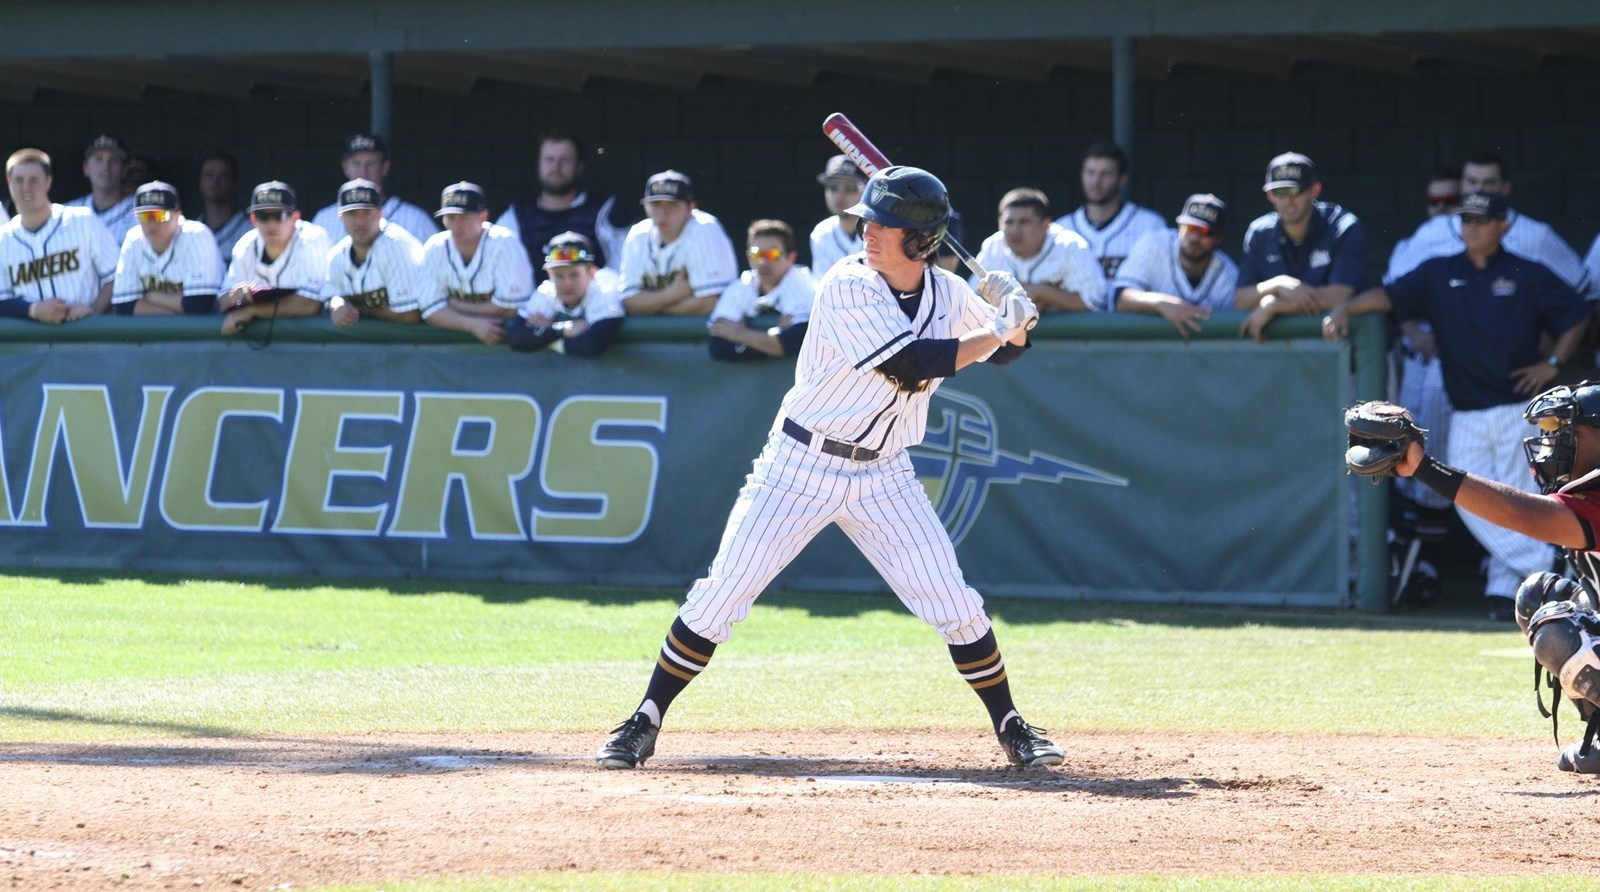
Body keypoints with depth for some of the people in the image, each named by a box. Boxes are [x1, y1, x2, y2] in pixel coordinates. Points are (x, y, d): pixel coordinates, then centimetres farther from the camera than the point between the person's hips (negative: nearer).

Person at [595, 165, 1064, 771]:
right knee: (720, 595, -7)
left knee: (955, 606, -2)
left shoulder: (950, 294, -1)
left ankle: (1011, 728, 14)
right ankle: (644, 725, 4)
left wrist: (1013, 318, -8)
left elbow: (1004, 351, 15)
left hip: (883, 476, 4)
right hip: (802, 466, -4)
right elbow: (909, 367, -25)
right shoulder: (847, 288, -18)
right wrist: (996, 329, -19)